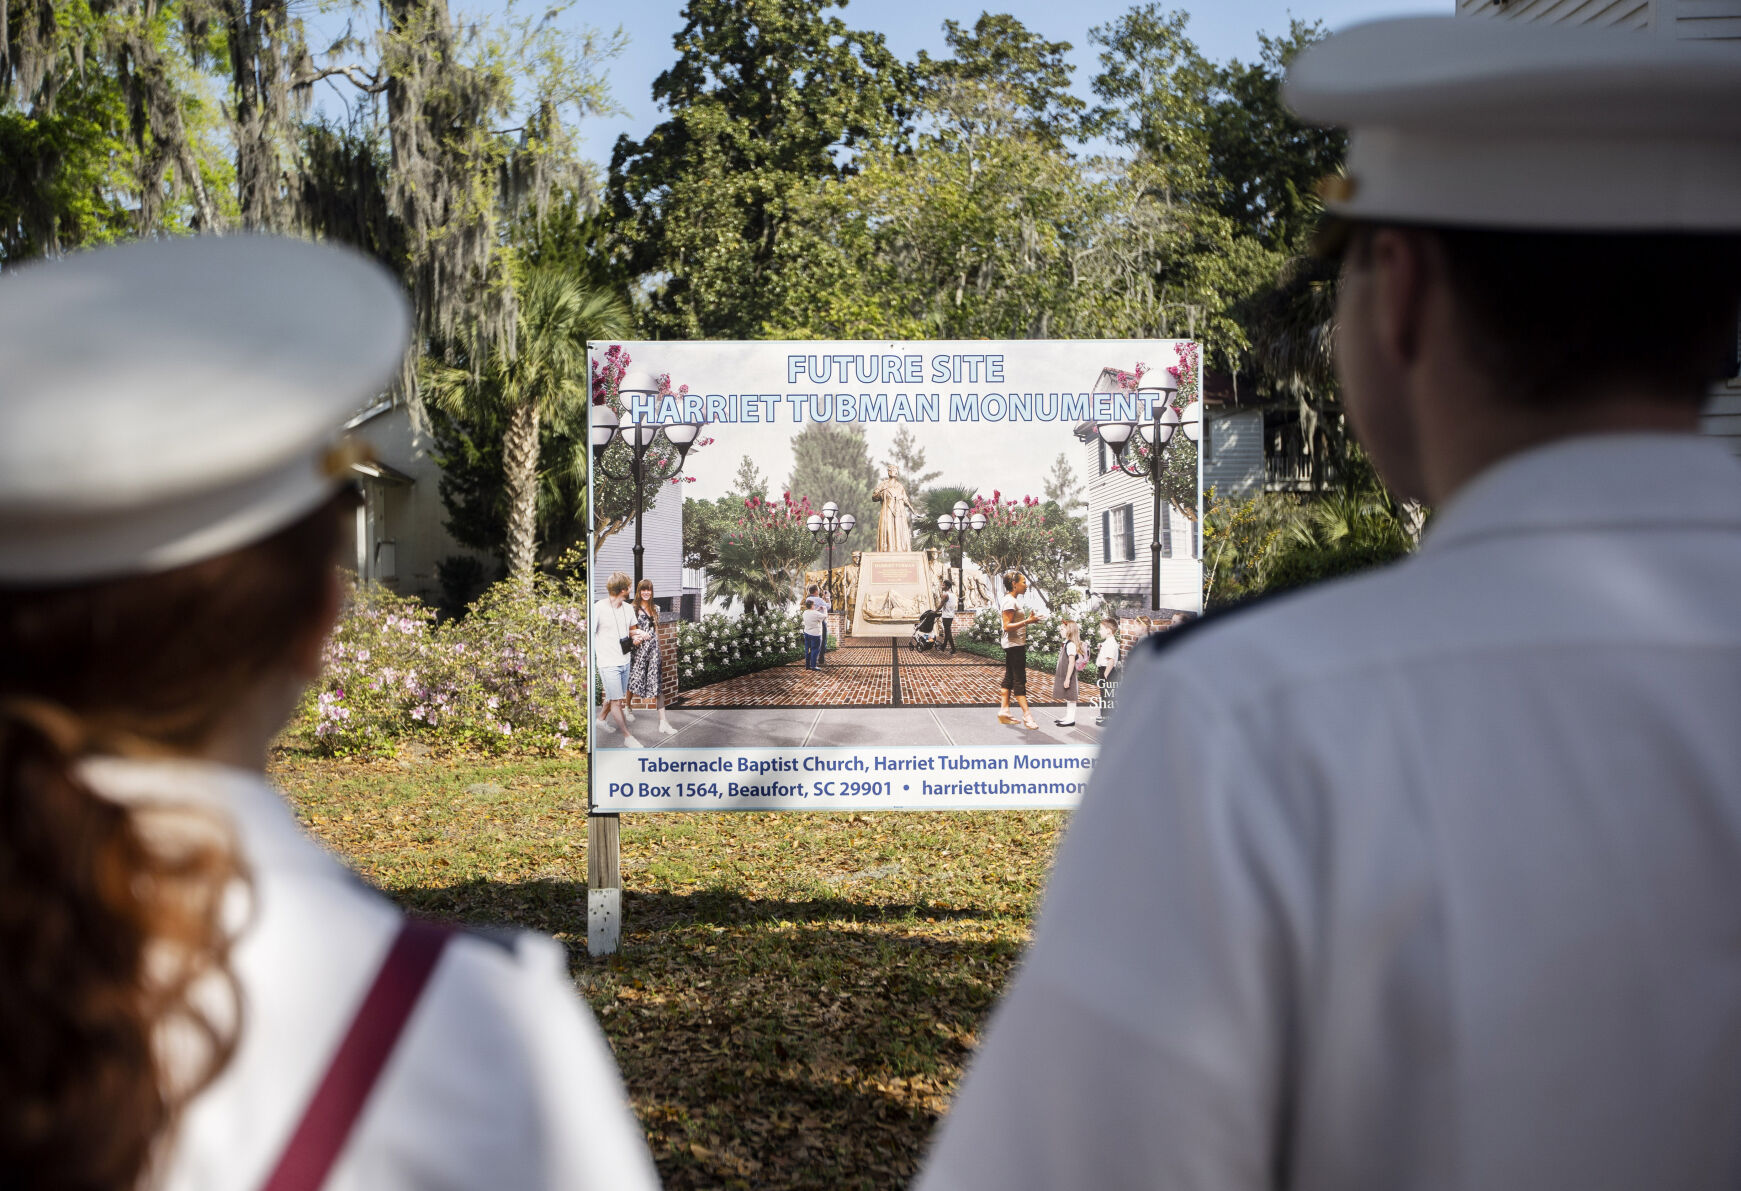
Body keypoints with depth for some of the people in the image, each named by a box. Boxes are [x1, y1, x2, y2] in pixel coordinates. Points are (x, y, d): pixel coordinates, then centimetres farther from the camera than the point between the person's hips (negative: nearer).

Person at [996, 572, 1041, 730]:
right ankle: (1027, 716, -9)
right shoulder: (1009, 601, -16)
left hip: (1015, 644, 10)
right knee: (1019, 680, -9)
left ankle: (1004, 711, 15)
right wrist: (1027, 622, -26)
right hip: (1014, 645, -10)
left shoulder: (1012, 600, 15)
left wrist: (1028, 619, 9)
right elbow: (1007, 626, -22)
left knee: (1009, 678, 12)